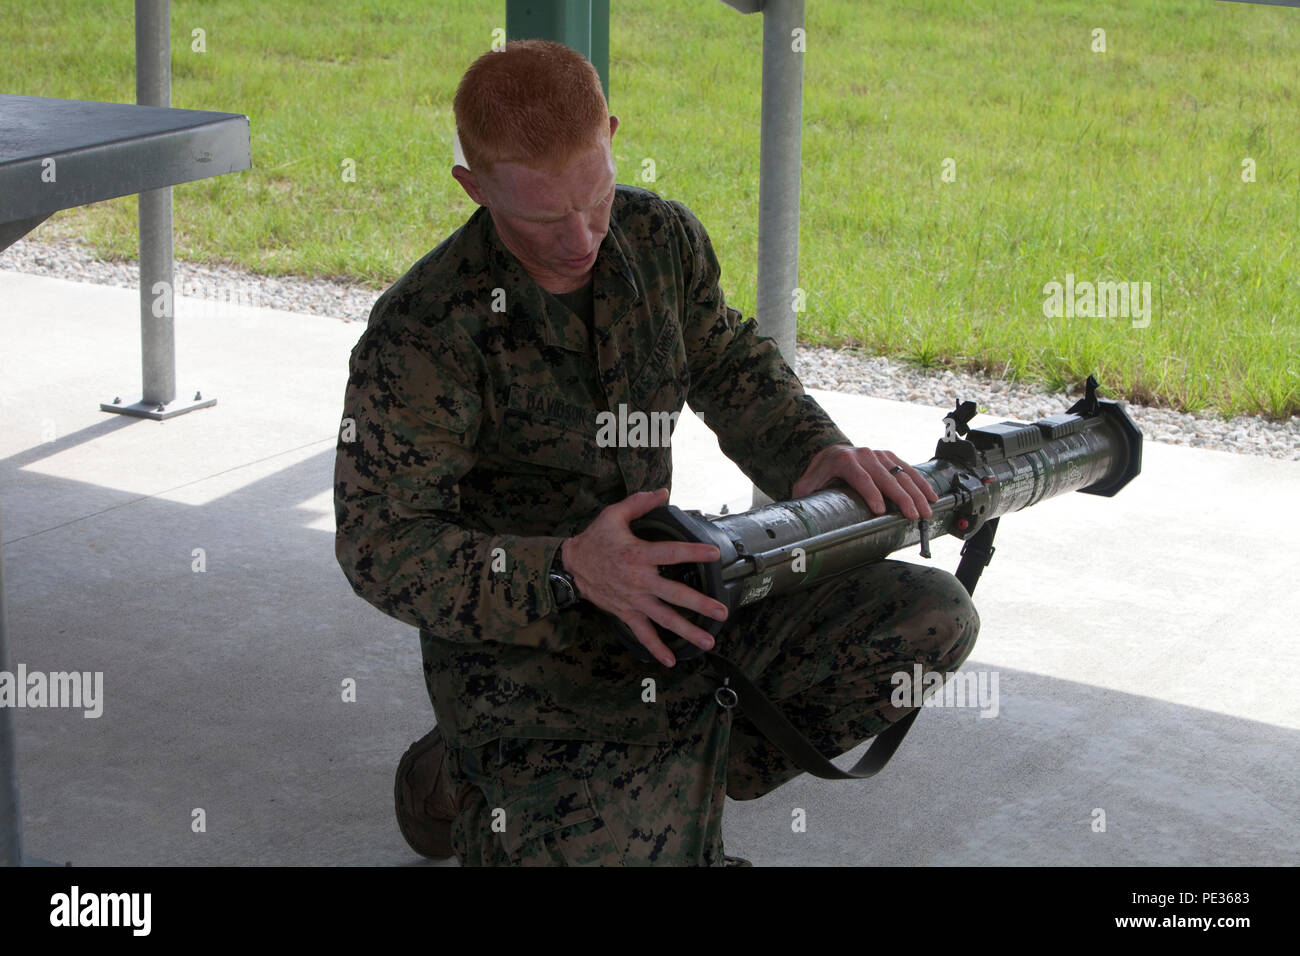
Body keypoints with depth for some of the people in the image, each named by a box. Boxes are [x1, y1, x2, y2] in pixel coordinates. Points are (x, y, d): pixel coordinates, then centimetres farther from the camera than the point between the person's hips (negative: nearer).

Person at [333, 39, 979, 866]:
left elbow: (731, 365, 13)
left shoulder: (662, 238, -4)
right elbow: (381, 545, -22)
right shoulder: (422, 333, -22)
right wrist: (569, 572, -37)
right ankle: (467, 787, 10)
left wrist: (815, 454, -8)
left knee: (932, 619, -3)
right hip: (520, 641, -6)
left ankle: (681, 776, 7)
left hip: (659, 589, 6)